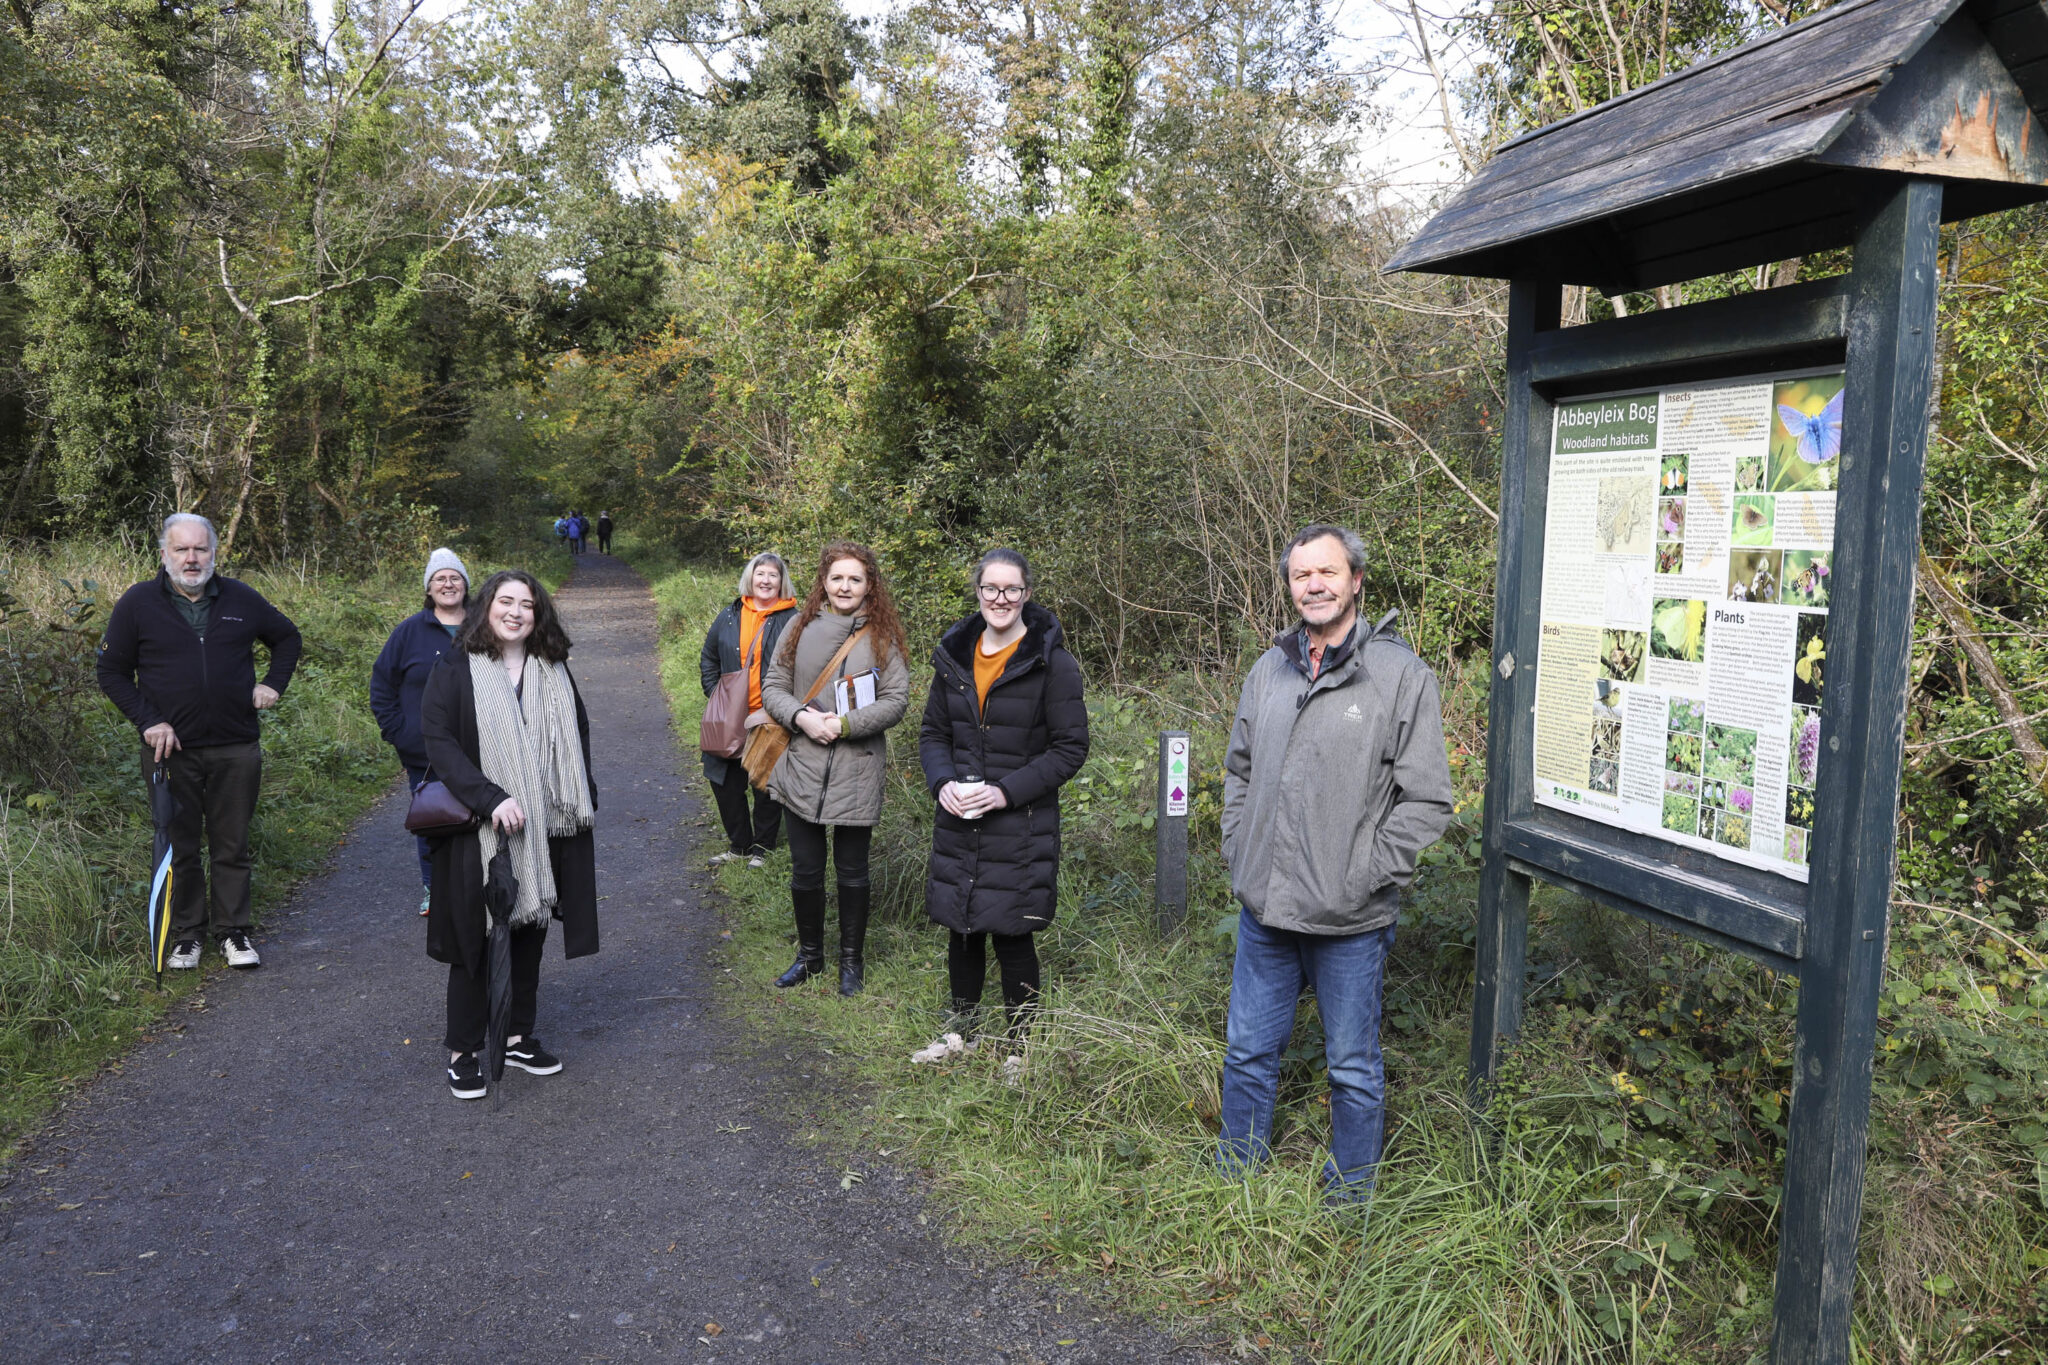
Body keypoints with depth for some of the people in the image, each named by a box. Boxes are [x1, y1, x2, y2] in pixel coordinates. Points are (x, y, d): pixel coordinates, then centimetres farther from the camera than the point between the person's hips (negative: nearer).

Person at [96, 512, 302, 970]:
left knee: (232, 846, 7)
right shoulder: (137, 603, 0)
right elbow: (112, 673, 5)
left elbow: (287, 637, 22)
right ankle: (186, 936, 19)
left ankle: (234, 932, 17)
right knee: (179, 848, 7)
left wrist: (273, 684, 7)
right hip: (170, 749, -1)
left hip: (236, 749, 1)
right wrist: (149, 722, -7)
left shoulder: (242, 600, 5)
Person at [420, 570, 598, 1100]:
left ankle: (517, 1036, 26)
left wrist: (581, 806, 8)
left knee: (529, 933, 11)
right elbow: (438, 740, -14)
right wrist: (490, 799, -23)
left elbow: (578, 739, 16)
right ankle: (463, 1052, 14)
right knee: (476, 939, 2)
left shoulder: (554, 672, 9)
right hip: (478, 834, -4)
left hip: (546, 832, 4)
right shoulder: (454, 670, -5)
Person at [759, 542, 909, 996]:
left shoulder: (882, 636, -2)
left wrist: (845, 724, -17)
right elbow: (772, 687, 6)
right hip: (801, 767, 2)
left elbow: (896, 700, -5)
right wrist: (801, 716, -13)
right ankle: (810, 955, 31)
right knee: (805, 870, 11)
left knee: (852, 872, 9)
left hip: (857, 774, -2)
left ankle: (852, 960, 27)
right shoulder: (800, 627, 4)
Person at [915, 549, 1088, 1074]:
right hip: (959, 823, 5)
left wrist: (1006, 791, -18)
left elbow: (1070, 748, -10)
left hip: (1021, 828, -5)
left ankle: (1020, 1044, 22)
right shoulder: (954, 655, 7)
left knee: (1012, 934, 2)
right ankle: (961, 1029, 37)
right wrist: (943, 782, -7)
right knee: (961, 929, 15)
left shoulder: (1052, 662, -9)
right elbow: (932, 732, 13)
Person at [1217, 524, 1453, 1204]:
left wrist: (1361, 881, -14)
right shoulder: (1269, 669, 6)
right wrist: (1239, 860, 8)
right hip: (1262, 911, 5)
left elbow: (1426, 801, -10)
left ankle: (1350, 1195, 33)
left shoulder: (1401, 675, -10)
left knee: (1353, 1069, 12)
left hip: (1348, 923, -5)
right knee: (1248, 1051, 18)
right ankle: (1237, 1173, 39)